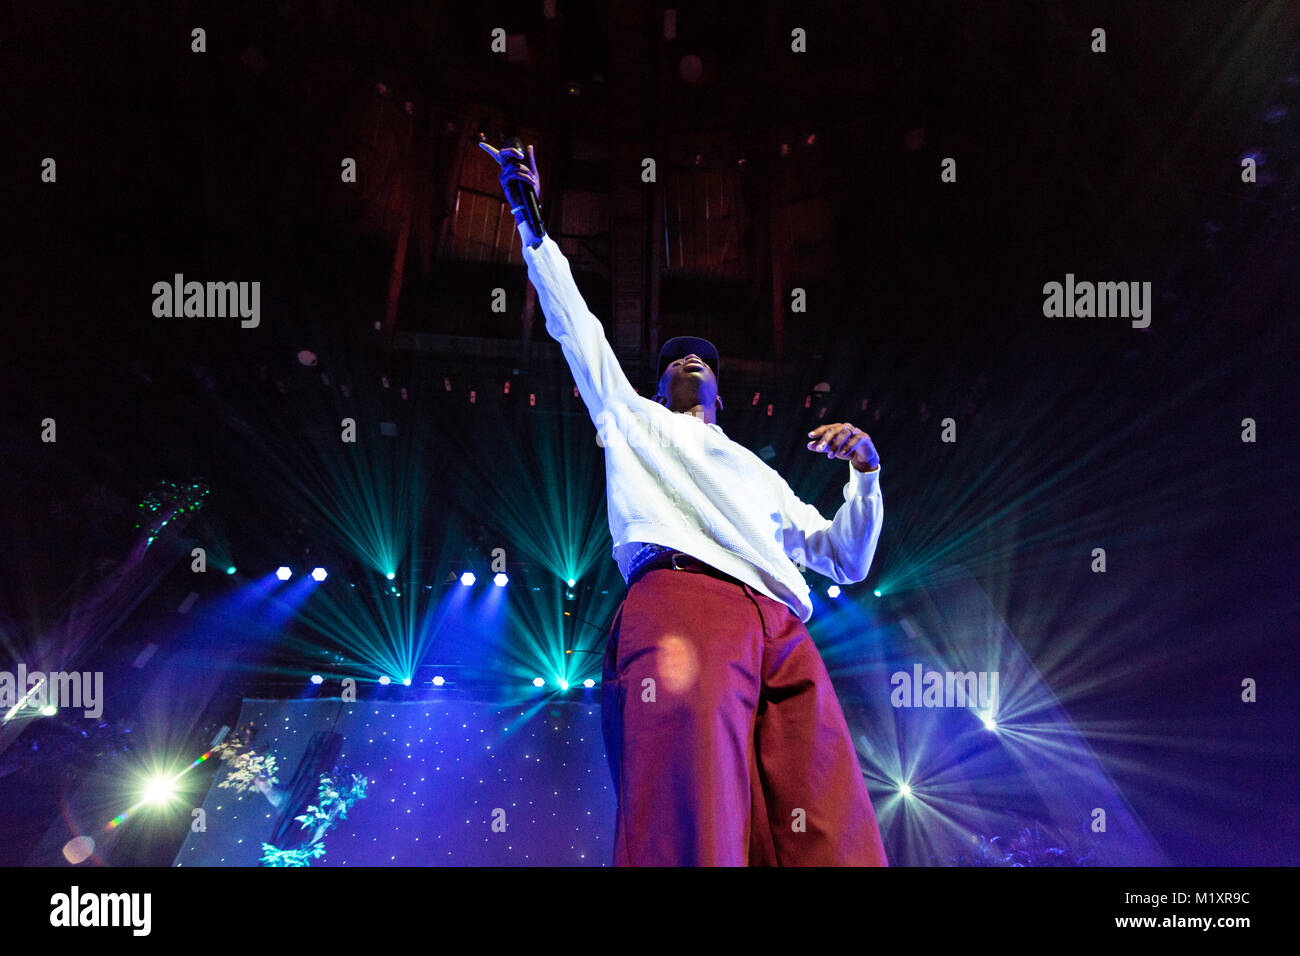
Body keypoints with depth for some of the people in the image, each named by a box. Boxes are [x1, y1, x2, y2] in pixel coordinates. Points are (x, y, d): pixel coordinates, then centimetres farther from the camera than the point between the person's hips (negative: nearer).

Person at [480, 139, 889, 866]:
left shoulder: (761, 473, 42)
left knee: (835, 847, -17)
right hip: (679, 599, -3)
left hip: (784, 635, 4)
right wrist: (529, 213, 38)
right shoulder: (632, 418, 36)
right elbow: (573, 322, 36)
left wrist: (866, 471, 21)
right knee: (692, 837, -28)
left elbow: (847, 561, 37)